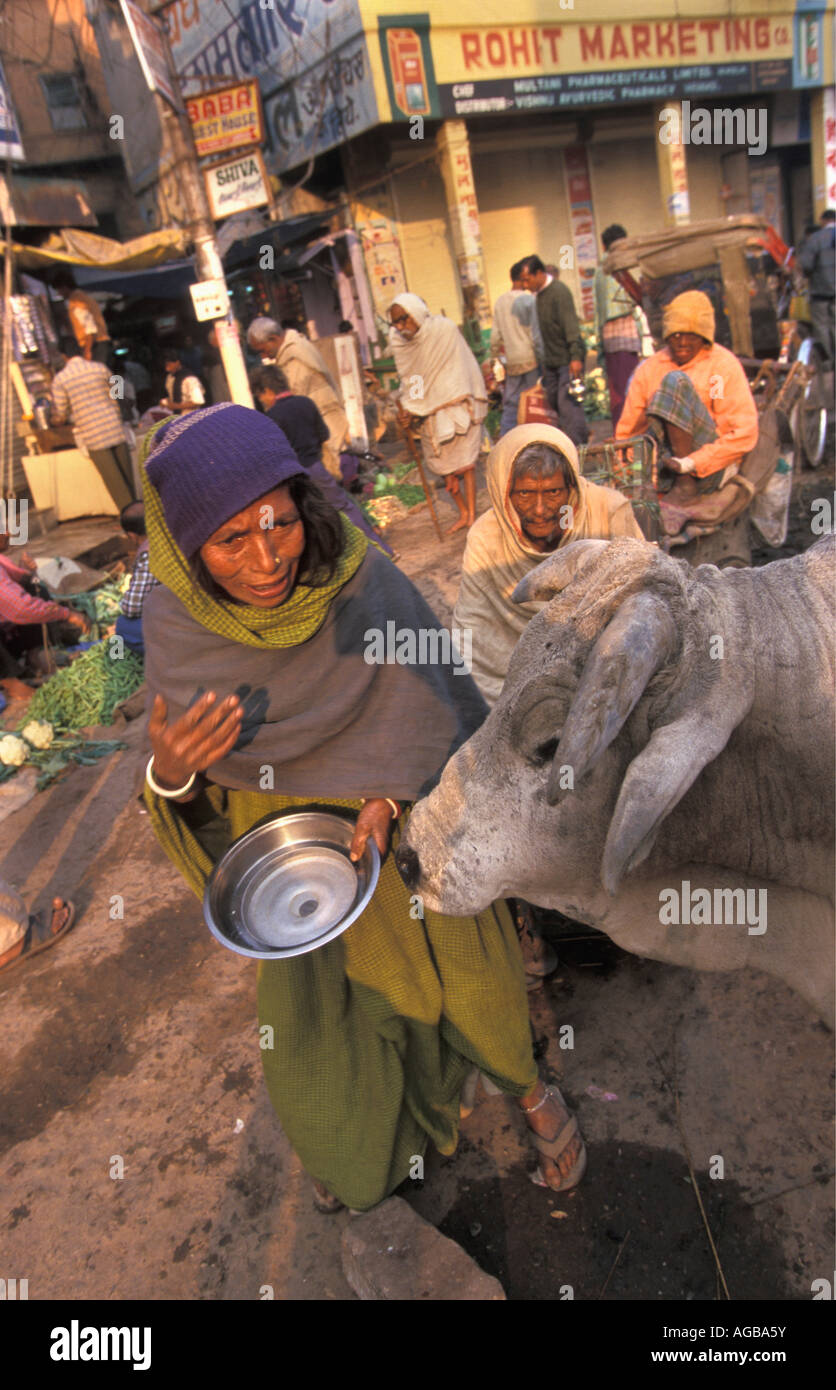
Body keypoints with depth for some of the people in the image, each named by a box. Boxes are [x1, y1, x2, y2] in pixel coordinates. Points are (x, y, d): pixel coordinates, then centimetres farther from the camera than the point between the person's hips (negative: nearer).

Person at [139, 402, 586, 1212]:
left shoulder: (362, 581, -25)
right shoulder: (178, 624, -18)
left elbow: (444, 711, -14)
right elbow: (193, 802, -10)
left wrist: (390, 800, -29)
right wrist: (169, 772, -32)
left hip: (407, 834, -2)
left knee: (467, 986, 18)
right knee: (312, 1037, 19)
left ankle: (529, 1090, 52)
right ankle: (355, 1137, 55)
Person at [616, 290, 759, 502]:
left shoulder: (724, 364, 2)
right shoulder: (649, 368, 12)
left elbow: (745, 434, -6)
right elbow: (627, 430, 11)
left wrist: (692, 463, -17)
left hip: (709, 469, -2)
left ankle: (686, 483, -23)